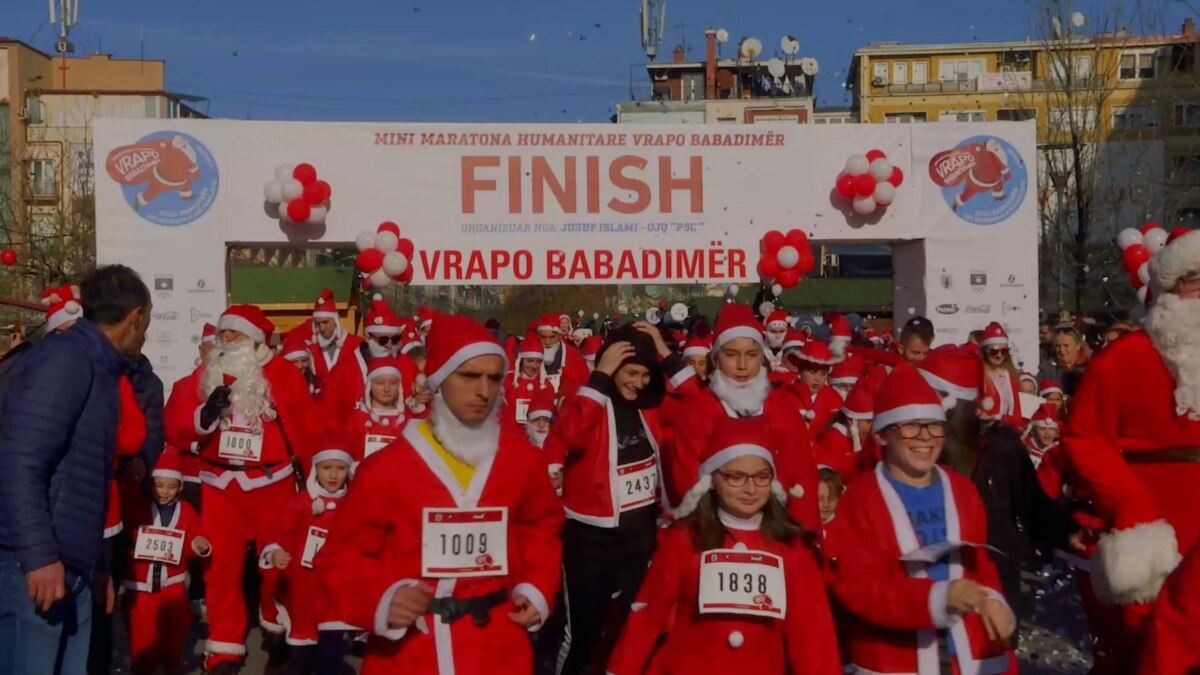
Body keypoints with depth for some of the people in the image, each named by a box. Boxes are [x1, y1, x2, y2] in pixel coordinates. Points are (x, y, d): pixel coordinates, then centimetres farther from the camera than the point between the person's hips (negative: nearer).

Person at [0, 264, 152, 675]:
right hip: (36, 567, -9)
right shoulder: (66, 359, -11)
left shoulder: (96, 367, 15)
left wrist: (94, 562, 19)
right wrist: (38, 557, -22)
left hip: (72, 566, 9)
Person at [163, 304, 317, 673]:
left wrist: (303, 473, 4)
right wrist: (204, 414, -23)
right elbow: (175, 427, -3)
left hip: (272, 483, -2)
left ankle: (279, 627, 34)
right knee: (222, 564, 3)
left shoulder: (284, 375, -4)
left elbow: (304, 429, -1)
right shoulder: (204, 375, 5)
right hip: (219, 484, 2)